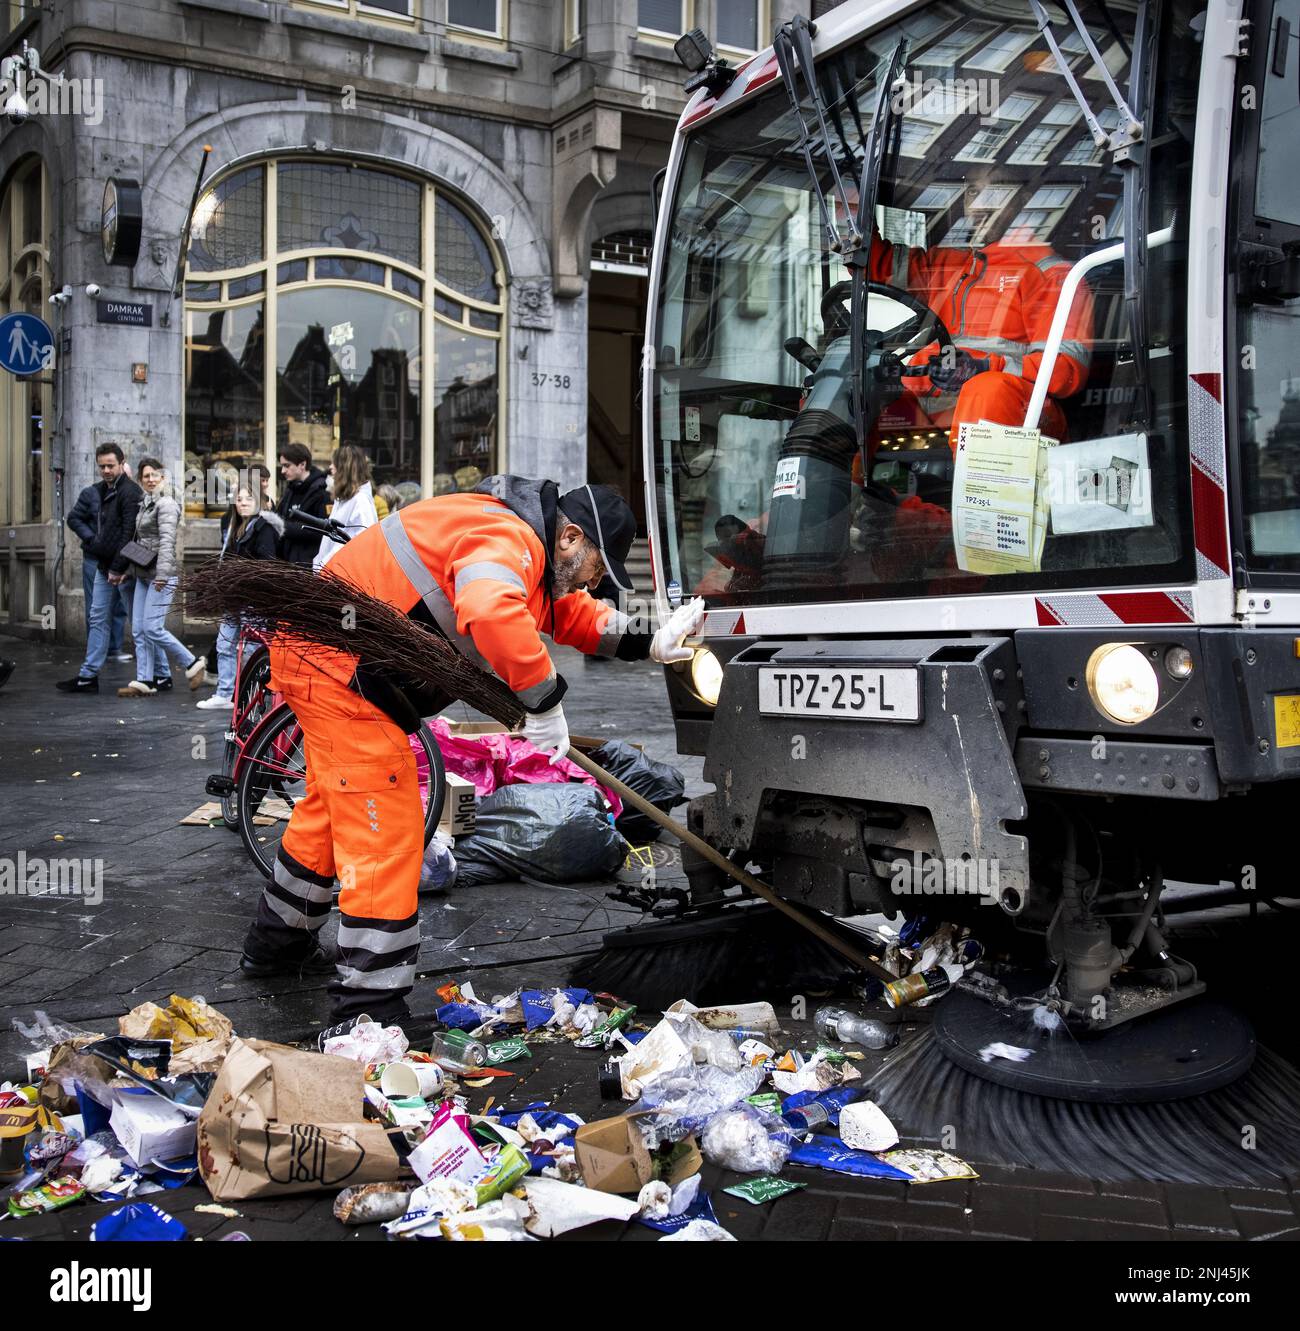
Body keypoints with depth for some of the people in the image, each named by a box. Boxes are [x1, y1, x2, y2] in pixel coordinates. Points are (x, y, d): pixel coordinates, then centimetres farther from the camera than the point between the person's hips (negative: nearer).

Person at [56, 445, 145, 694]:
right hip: (104, 566, 9)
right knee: (98, 619, 7)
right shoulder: (101, 490, 14)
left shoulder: (130, 492, -13)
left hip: (124, 568, -9)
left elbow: (129, 534, -19)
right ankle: (88, 676, 8)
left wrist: (118, 568, -20)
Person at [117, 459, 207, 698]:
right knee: (139, 630, 5)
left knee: (152, 628, -13)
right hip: (143, 575, 9)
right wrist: (132, 568, 19)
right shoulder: (145, 504, 18)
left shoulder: (166, 504, -9)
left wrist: (162, 574, -27)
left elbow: (167, 541, -19)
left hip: (162, 574, -9)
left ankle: (192, 664, 1)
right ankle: (145, 681, 8)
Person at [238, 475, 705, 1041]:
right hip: (337, 666, -11)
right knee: (385, 830, -9)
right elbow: (490, 612, -43)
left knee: (331, 810, 25)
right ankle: (369, 1011, -4)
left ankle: (275, 946, 45)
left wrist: (647, 643, 11)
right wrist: (544, 700, -34)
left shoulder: (522, 548, 12)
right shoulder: (509, 539, -22)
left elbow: (574, 613, 24)